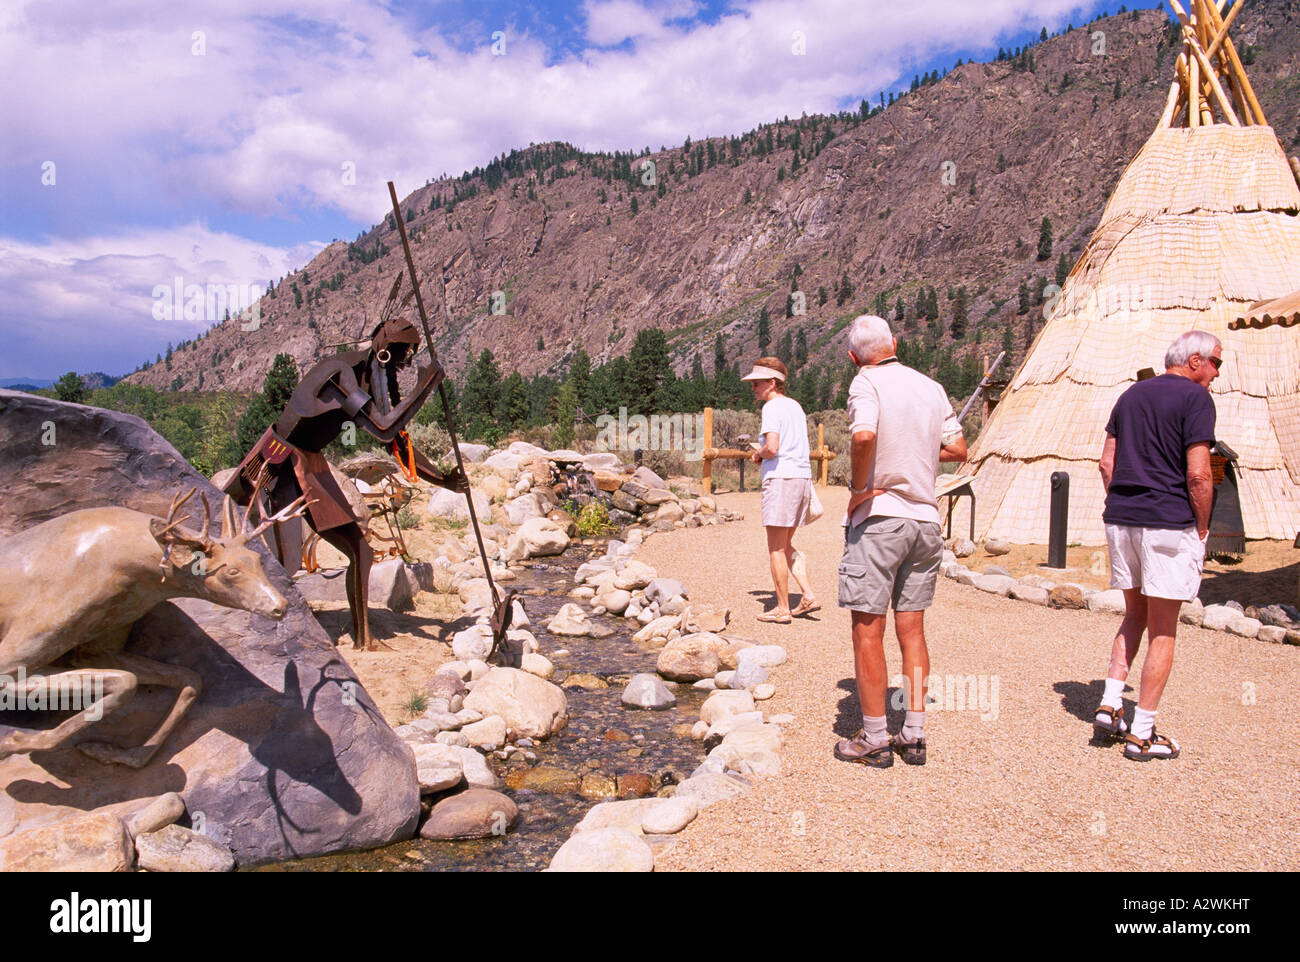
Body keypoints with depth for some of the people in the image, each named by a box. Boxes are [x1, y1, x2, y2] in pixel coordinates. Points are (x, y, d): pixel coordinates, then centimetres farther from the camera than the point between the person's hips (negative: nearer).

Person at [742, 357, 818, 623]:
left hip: (781, 478, -9)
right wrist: (763, 455, 15)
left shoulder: (772, 407, -9)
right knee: (786, 546, 17)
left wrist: (758, 454, 0)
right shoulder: (795, 406, 18)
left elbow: (772, 448, -21)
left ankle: (782, 609, 5)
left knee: (776, 549, 0)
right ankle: (808, 596, 10)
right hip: (802, 478, 9)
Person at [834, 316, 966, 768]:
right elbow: (958, 448, 11)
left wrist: (858, 487, -14)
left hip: (878, 516, -6)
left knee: (867, 630, 2)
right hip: (926, 519, 6)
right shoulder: (932, 387, 11)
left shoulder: (867, 382, -7)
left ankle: (874, 740, 9)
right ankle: (914, 737, 18)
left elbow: (864, 434, -27)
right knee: (912, 631, 13)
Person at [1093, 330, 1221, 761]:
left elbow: (1107, 463, 12)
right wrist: (1202, 531, -2)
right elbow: (1198, 474, -13)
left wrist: (1122, 509, 15)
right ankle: (1142, 733, 8)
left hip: (1120, 519, 6)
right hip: (1169, 523, -6)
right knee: (1162, 632, 3)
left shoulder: (1131, 394, 14)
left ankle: (1110, 704, 12)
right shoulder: (1195, 398, -7)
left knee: (1135, 615, 20)